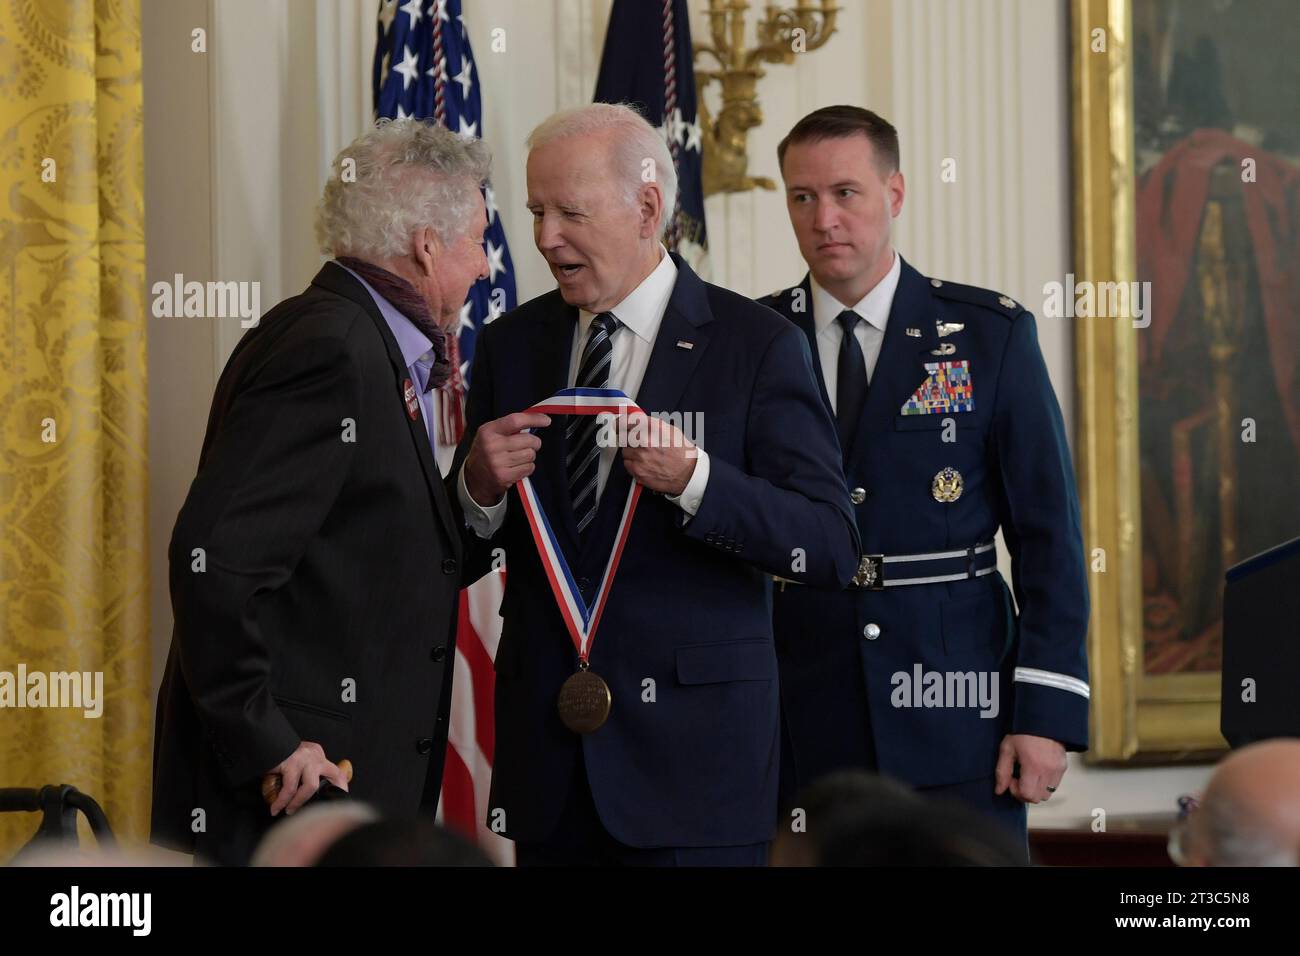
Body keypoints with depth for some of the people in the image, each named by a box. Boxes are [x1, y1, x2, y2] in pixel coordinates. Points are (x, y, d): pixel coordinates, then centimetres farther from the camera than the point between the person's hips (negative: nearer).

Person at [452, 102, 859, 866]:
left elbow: (832, 548, -11)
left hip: (692, 747, -4)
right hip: (547, 752, 4)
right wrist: (480, 486, -9)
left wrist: (693, 479, -23)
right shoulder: (511, 346, 9)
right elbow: (459, 556, 12)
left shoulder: (758, 346, -5)